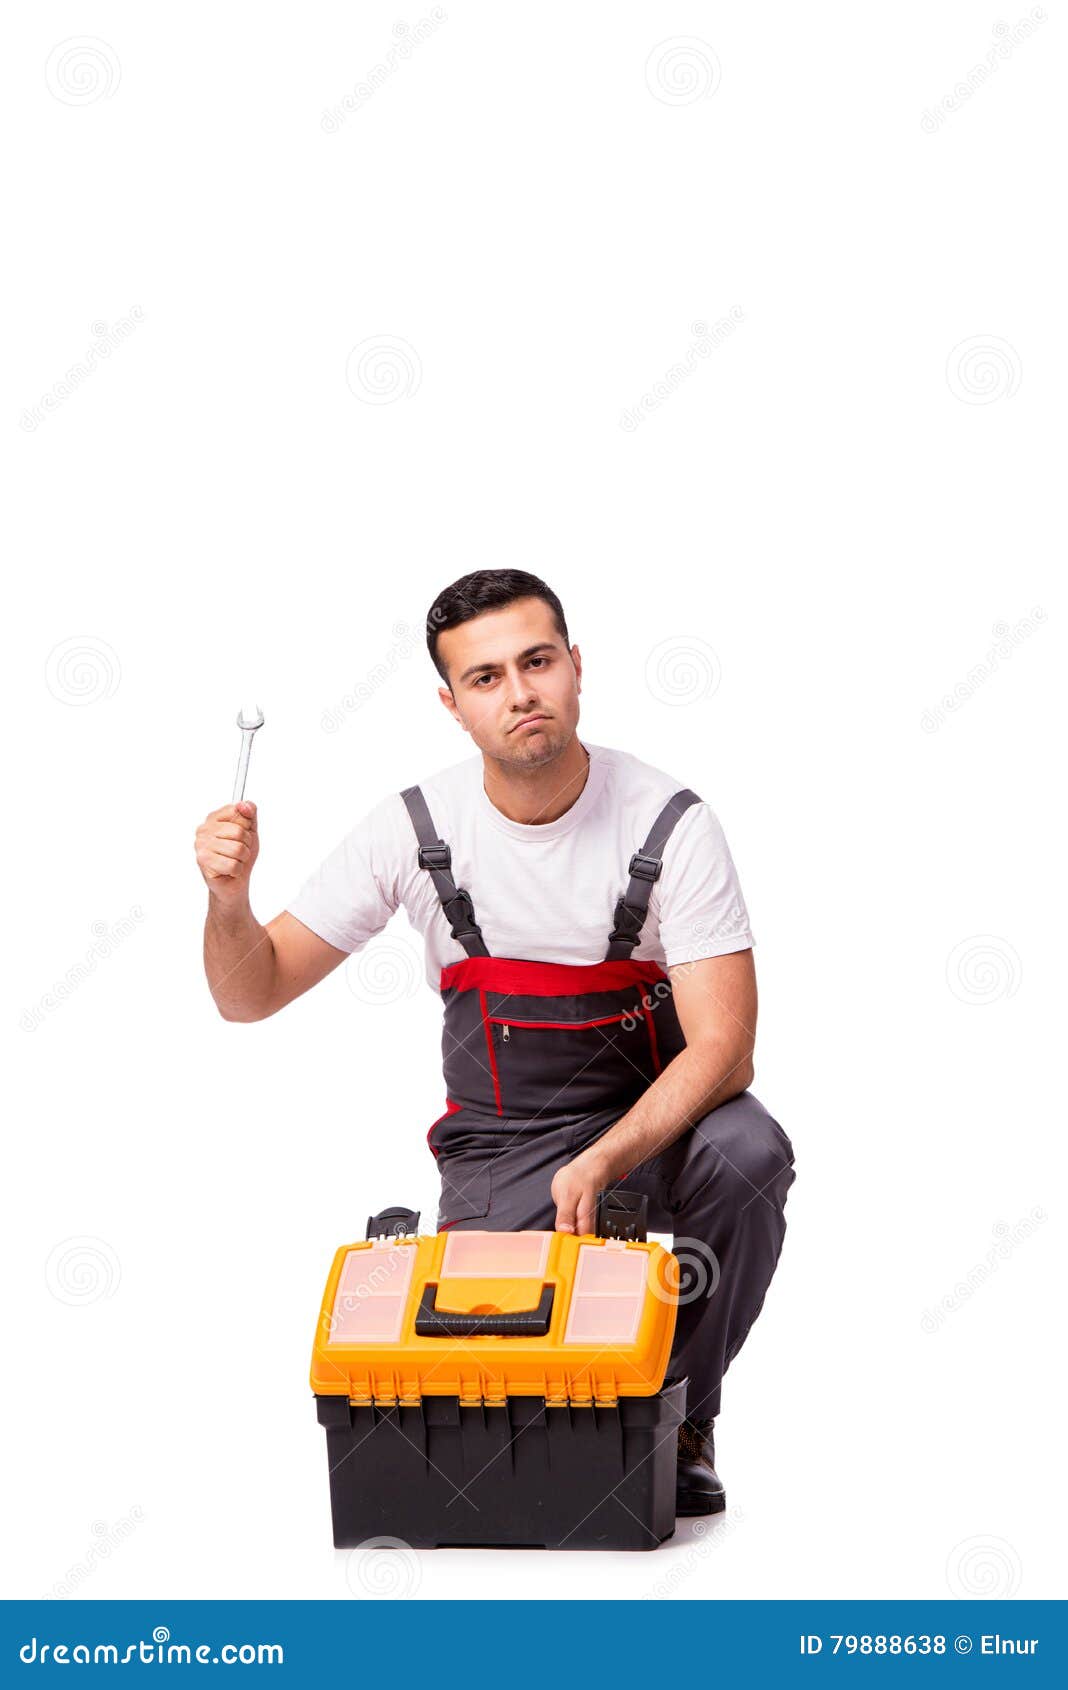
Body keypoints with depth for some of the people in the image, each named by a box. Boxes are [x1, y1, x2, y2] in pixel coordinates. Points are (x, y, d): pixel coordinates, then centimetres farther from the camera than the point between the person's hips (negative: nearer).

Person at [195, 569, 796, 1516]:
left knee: (745, 1153, -35)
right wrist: (229, 898, -25)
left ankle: (679, 1418, -8)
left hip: (661, 1116, 0)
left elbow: (722, 1046, -21)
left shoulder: (671, 825, -14)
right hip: (499, 1144, 1)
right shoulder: (414, 831, -8)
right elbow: (251, 996, -3)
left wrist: (604, 1162, -37)